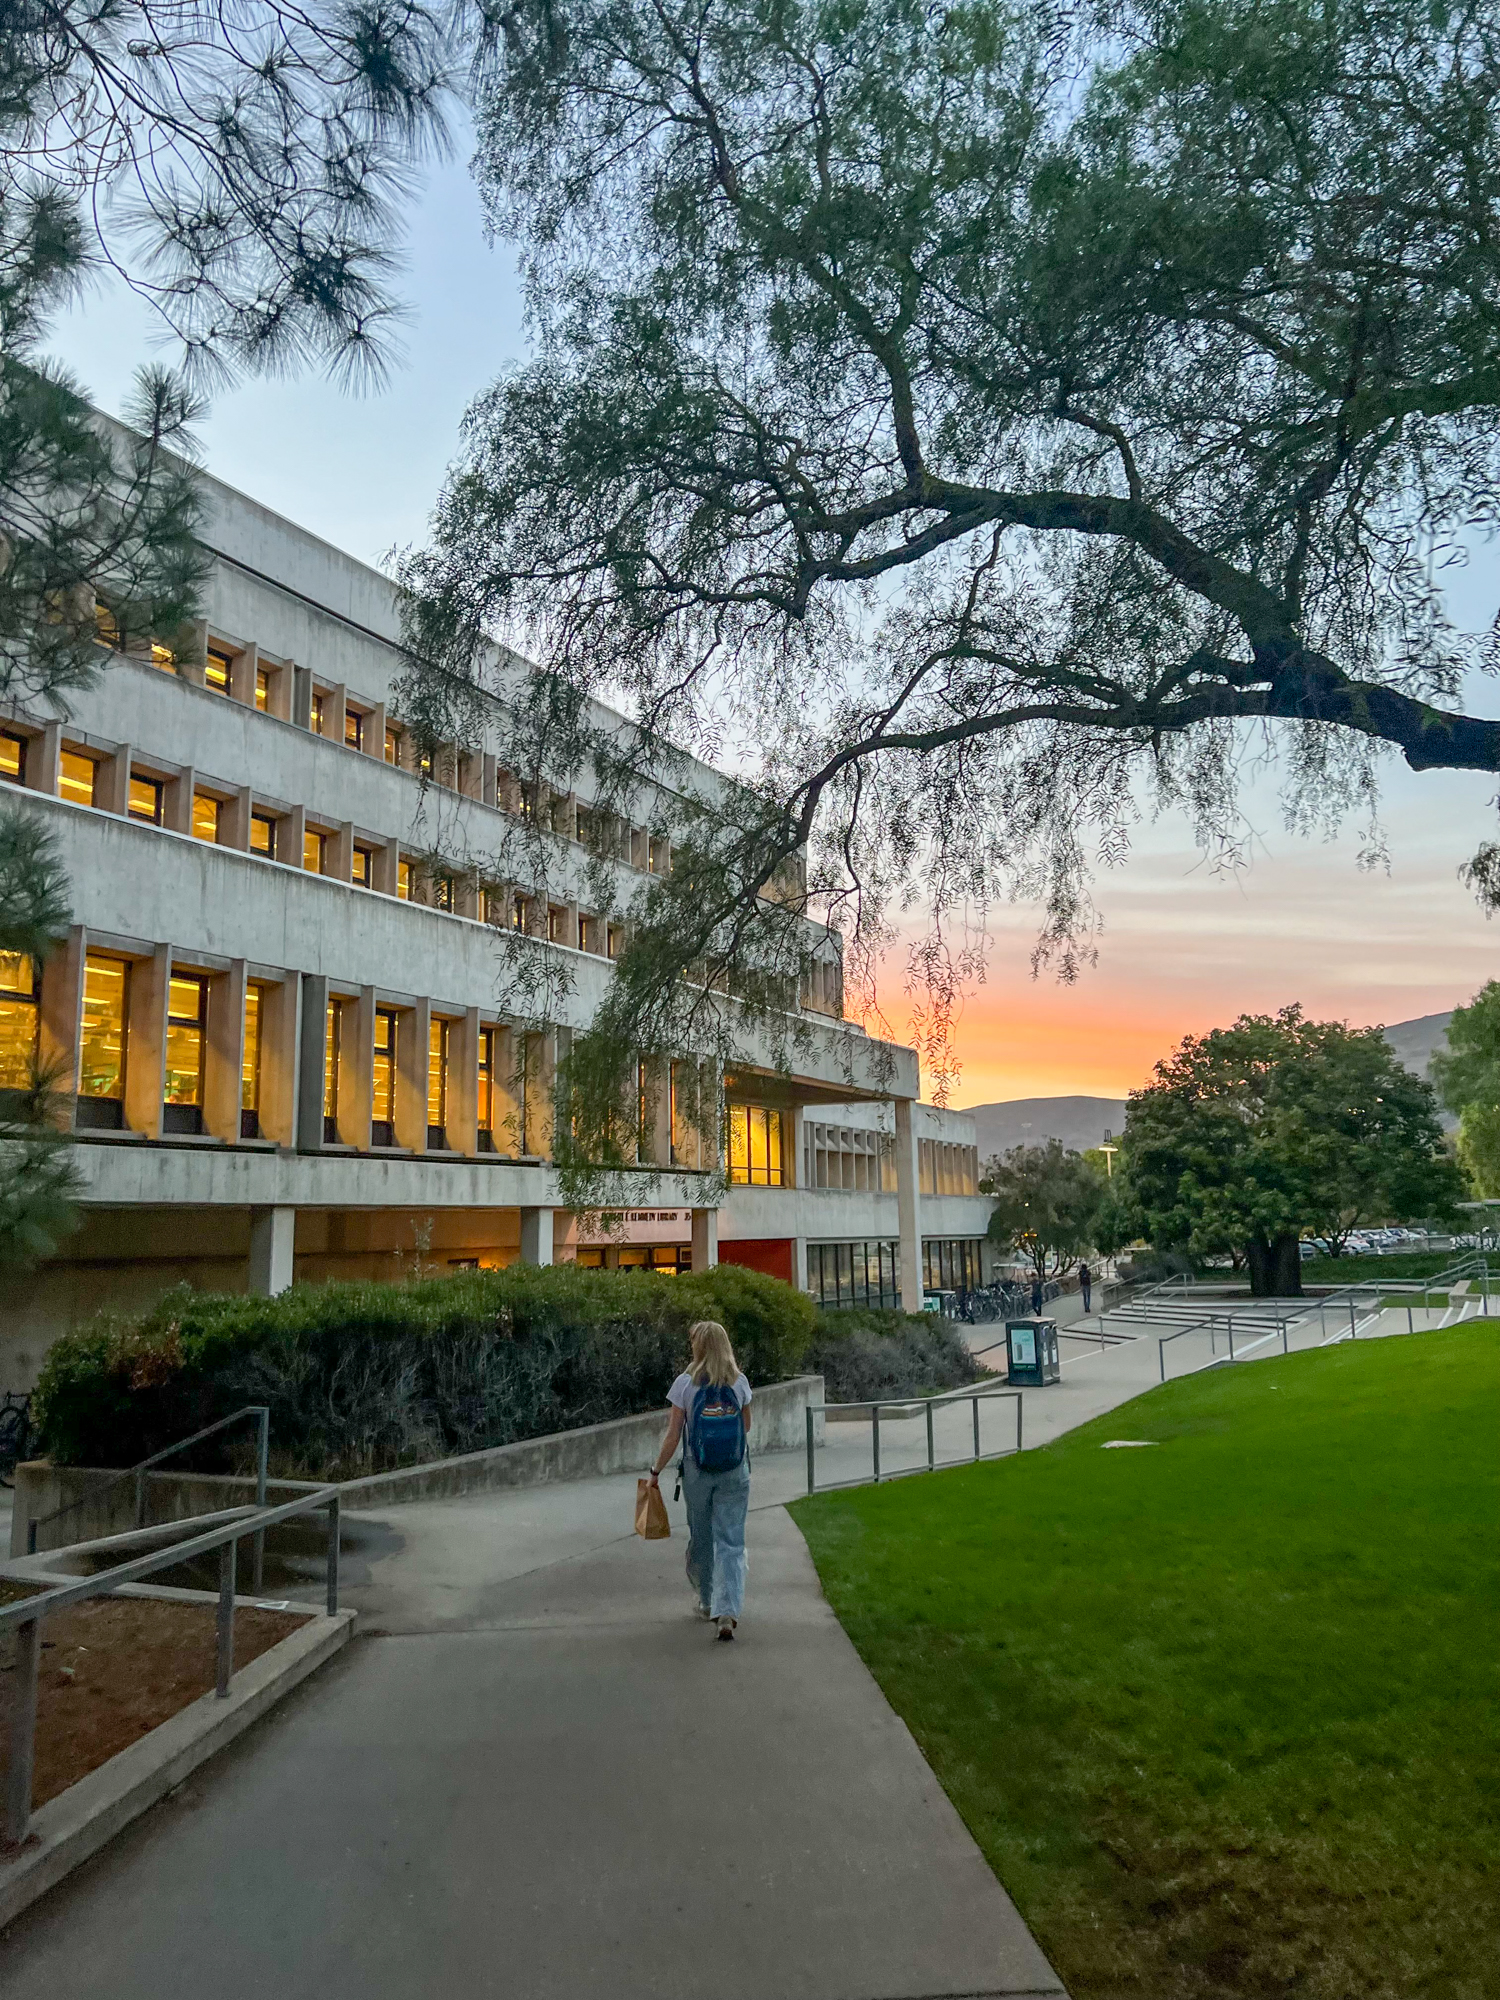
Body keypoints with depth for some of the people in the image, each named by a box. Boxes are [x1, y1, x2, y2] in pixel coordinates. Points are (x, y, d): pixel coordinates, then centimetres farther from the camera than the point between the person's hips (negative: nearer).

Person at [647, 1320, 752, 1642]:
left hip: (697, 1470, -1)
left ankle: (707, 1601, 32)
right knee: (731, 1542, 1)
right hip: (735, 1472, 1)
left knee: (700, 1537, 17)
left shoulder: (686, 1383, -8)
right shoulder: (739, 1382, -2)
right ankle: (728, 1610, -13)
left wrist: (656, 1471, 3)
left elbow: (673, 1436, -7)